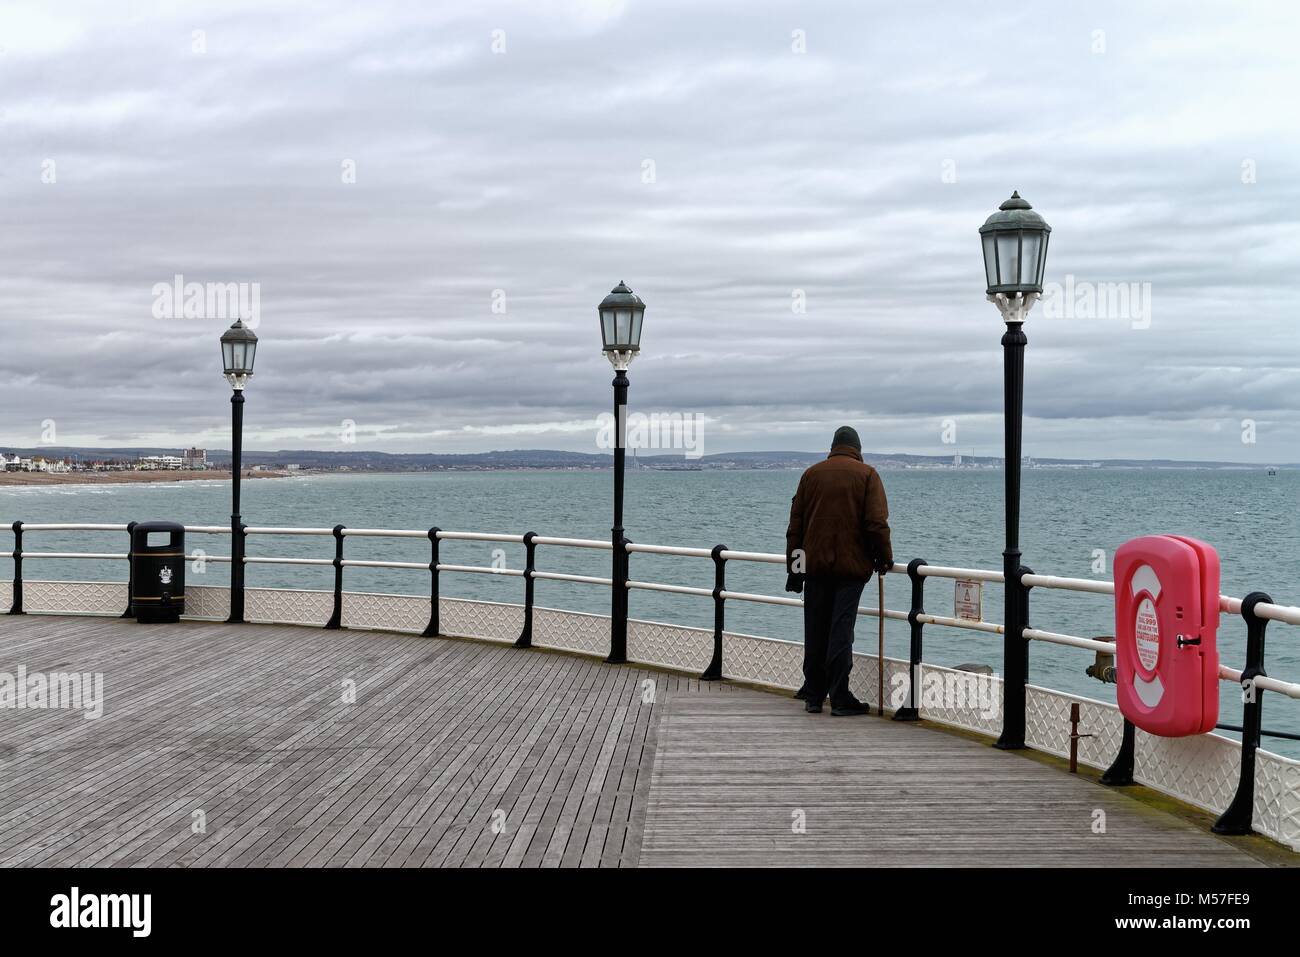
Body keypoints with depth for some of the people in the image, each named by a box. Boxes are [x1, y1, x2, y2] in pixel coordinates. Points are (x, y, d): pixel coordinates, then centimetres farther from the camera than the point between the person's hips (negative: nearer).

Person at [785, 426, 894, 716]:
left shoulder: (811, 474, 10)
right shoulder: (866, 475, 0)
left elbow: (795, 523, 10)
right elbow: (877, 522, -9)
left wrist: (794, 565, 14)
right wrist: (885, 558, 1)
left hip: (815, 564, 3)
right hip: (851, 565, -3)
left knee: (815, 631, 9)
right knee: (841, 631, -3)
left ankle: (813, 696, 13)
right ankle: (840, 697, -5)